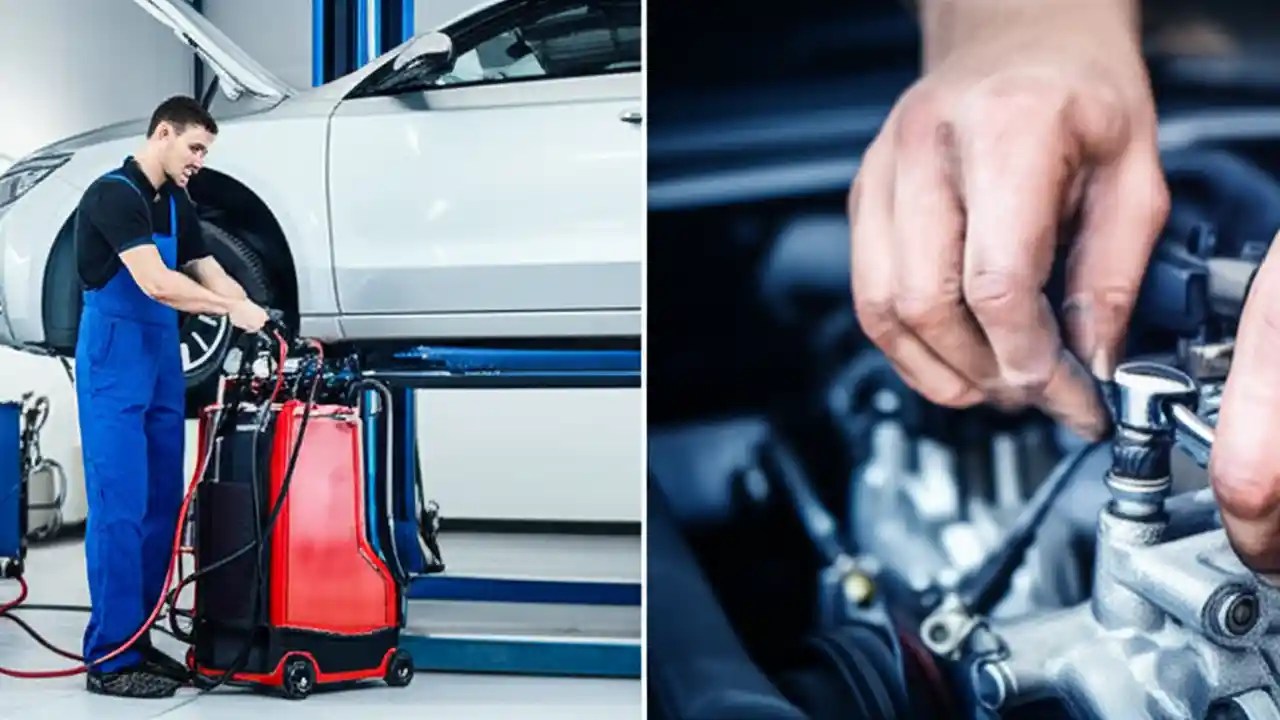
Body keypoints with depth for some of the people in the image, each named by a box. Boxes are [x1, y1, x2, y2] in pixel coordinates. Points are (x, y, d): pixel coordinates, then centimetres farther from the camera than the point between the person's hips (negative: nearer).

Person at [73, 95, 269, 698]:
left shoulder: (177, 205, 15)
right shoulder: (114, 193, -13)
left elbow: (212, 277, 15)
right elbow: (155, 283, -24)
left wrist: (267, 327, 1)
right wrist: (234, 308, -20)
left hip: (163, 364, 9)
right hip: (115, 362, -9)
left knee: (160, 506, 8)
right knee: (119, 506, -9)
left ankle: (137, 640, 15)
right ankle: (109, 658, -5)